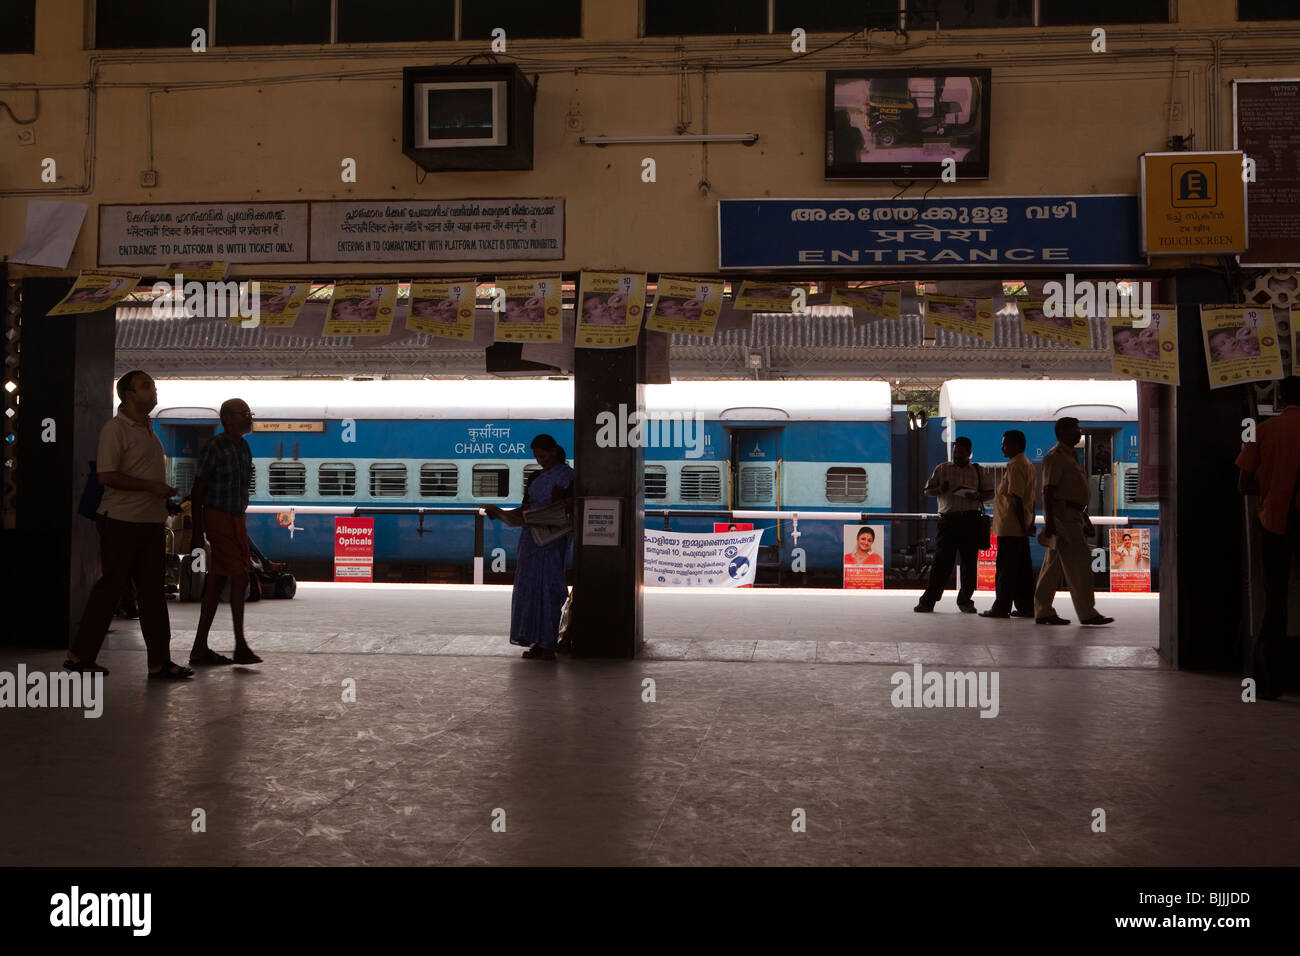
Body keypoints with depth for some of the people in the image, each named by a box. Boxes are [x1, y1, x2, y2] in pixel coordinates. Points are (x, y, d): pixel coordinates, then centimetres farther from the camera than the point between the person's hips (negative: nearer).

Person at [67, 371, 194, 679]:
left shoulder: (148, 429, 18)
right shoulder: (115, 428, -9)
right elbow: (107, 476, -17)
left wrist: (164, 494, 14)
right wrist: (151, 487, -19)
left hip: (151, 521, 8)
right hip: (123, 519, -8)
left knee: (152, 590, 6)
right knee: (110, 586, -2)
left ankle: (159, 662, 8)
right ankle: (80, 655, 11)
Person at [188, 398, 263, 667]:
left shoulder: (243, 447, 13)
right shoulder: (215, 446, -11)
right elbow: (197, 490, -11)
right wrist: (196, 529, -14)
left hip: (236, 519, 9)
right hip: (218, 517, -9)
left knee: (217, 583, 8)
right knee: (239, 577, -11)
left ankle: (200, 649, 12)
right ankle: (241, 646, -7)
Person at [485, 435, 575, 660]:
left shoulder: (566, 475, -4)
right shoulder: (535, 478, 18)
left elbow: (571, 507, -12)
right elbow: (524, 510, 17)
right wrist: (499, 513, 4)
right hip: (531, 537, 8)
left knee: (546, 589, -7)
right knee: (529, 588, 7)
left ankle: (547, 646, -4)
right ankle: (537, 642, 12)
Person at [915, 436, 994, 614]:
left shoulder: (977, 471, 14)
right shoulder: (941, 469, 12)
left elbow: (989, 492, 14)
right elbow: (927, 491, 13)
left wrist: (977, 496, -7)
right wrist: (940, 489, -9)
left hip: (971, 520, 1)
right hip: (948, 519, -1)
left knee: (970, 562, 2)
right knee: (942, 561, -6)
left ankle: (965, 601, 13)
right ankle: (928, 601, -3)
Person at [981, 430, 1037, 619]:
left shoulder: (1014, 466, -14)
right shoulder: (1028, 465, 18)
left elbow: (1015, 498, -20)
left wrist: (1023, 524, -20)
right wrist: (1029, 523, 20)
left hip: (1010, 527, -10)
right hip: (1022, 527, 10)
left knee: (1006, 568, -6)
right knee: (1023, 568, 10)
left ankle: (1001, 607, -3)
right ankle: (1026, 606, 12)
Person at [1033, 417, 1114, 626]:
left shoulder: (1068, 456, 21)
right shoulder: (1055, 457, -10)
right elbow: (1048, 491, -18)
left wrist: (1085, 519, 25)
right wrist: (1049, 521, -24)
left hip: (1071, 516, 10)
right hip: (1062, 517, -10)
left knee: (1054, 566, 9)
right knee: (1078, 564, -10)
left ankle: (1043, 612, 11)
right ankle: (1087, 614, -9)